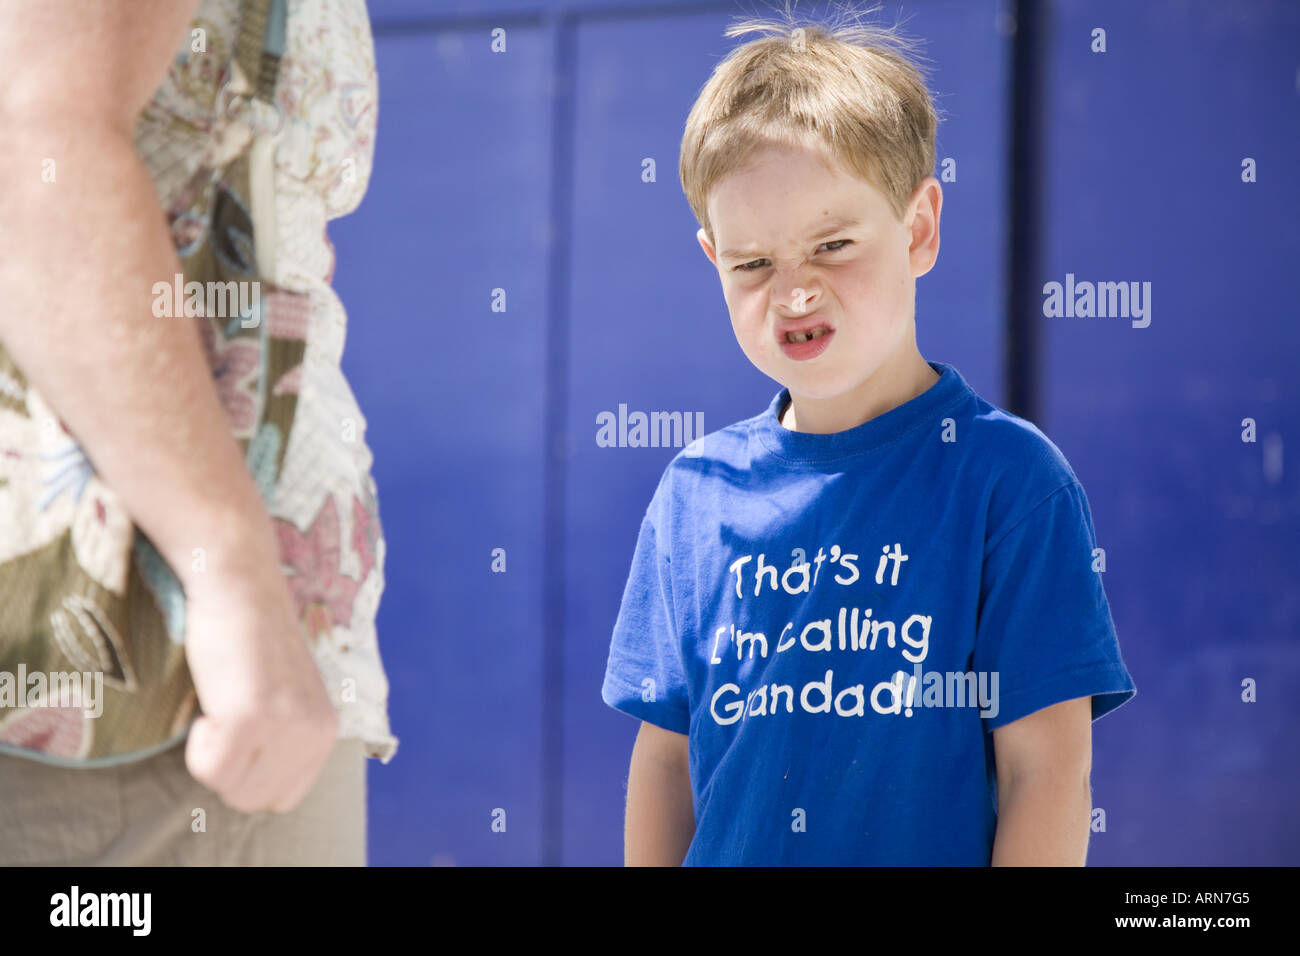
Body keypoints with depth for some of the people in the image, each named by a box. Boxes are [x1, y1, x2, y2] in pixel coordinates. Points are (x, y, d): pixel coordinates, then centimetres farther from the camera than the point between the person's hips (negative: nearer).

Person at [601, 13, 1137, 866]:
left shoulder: (1007, 474, -10)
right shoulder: (698, 492, 1)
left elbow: (1047, 768, -12)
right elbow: (668, 753, 5)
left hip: (934, 848, -3)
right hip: (729, 856, 3)